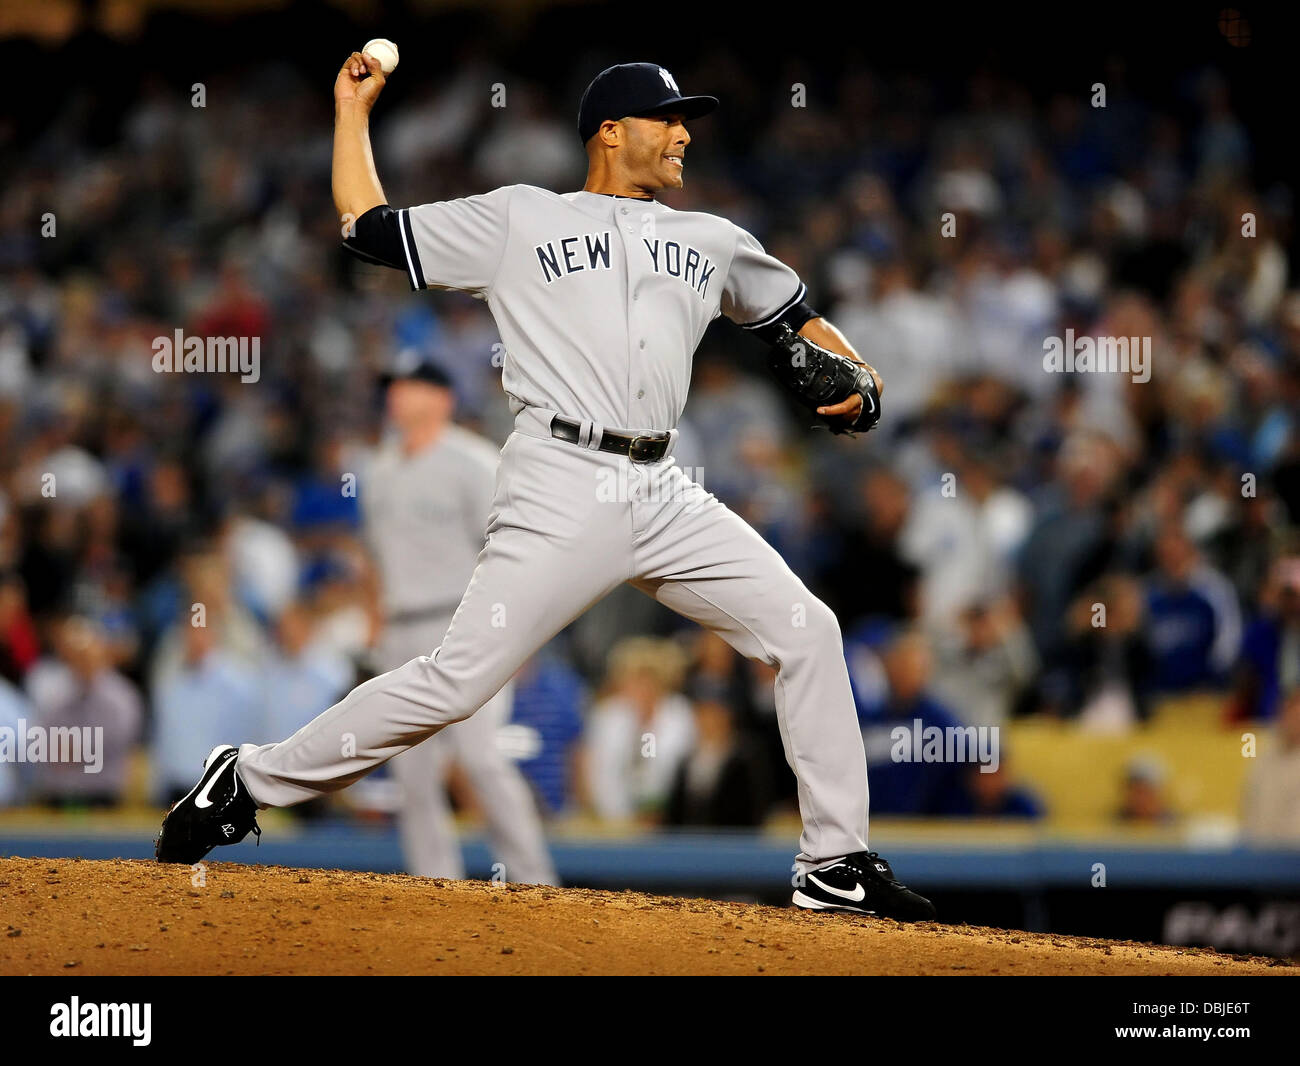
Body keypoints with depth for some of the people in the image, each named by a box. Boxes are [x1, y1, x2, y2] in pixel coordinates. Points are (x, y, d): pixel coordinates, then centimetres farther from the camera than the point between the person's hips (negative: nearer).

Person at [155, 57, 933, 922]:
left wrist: (857, 382, 9)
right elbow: (371, 229, 12)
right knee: (459, 680, -13)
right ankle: (251, 780, 0)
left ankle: (837, 863, 5)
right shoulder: (518, 219, 9)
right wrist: (353, 108, 16)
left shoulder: (710, 242, 20)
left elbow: (796, 319, 29)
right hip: (563, 489, -5)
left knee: (806, 633, -3)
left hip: (666, 496, 5)